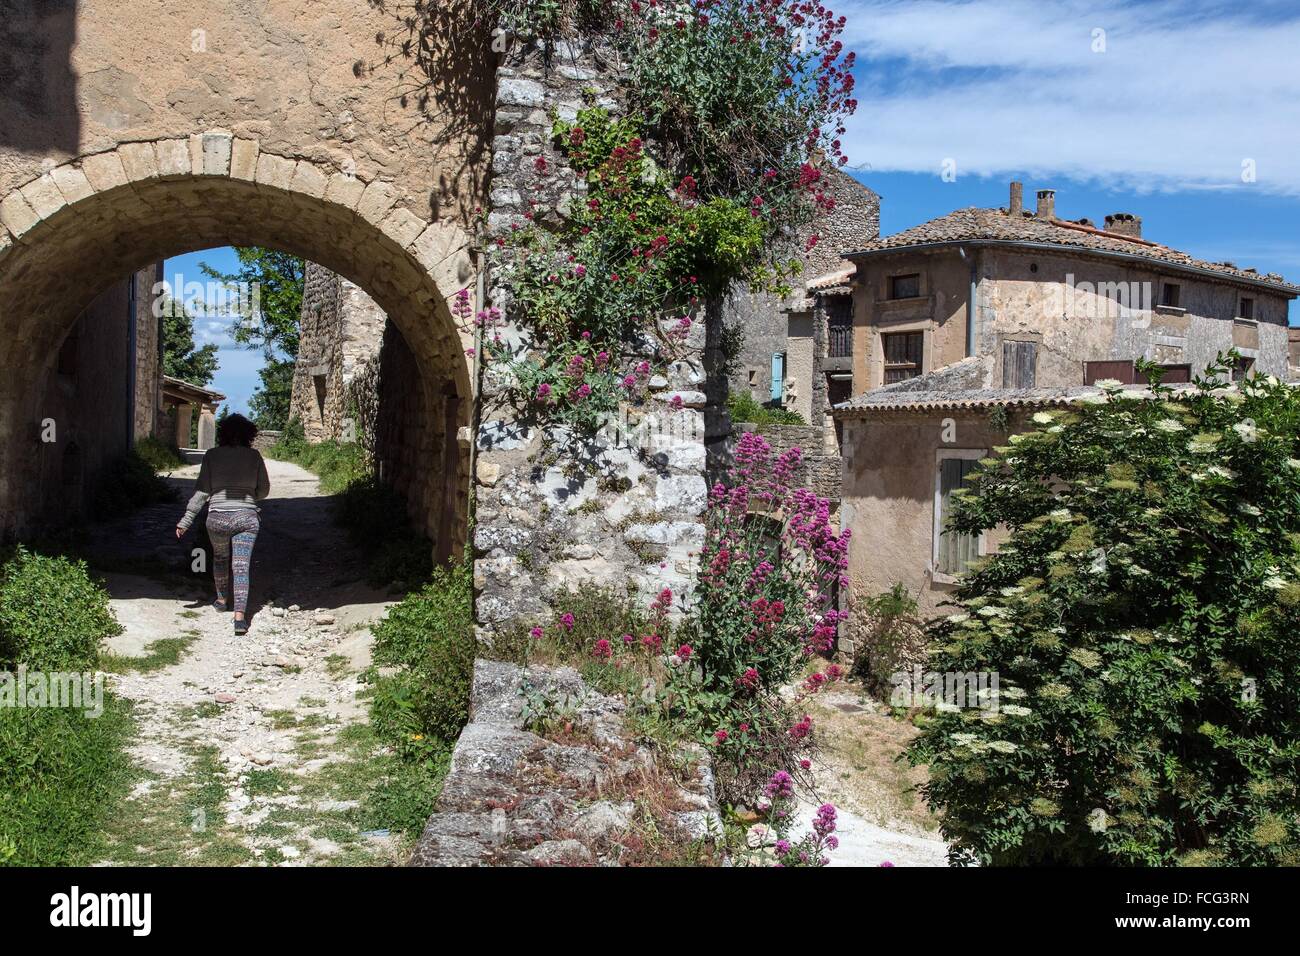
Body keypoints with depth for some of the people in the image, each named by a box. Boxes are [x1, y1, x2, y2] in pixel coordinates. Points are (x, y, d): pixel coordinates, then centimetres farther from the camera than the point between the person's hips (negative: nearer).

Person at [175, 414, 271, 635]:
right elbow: (264, 490, 8)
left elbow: (202, 492, -4)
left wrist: (186, 520, 1)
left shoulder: (212, 455, -3)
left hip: (218, 517, 0)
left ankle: (222, 599, 42)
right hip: (247, 517, 0)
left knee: (220, 558, 25)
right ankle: (240, 615, -12)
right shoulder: (254, 456, 0)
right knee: (241, 566, -2)